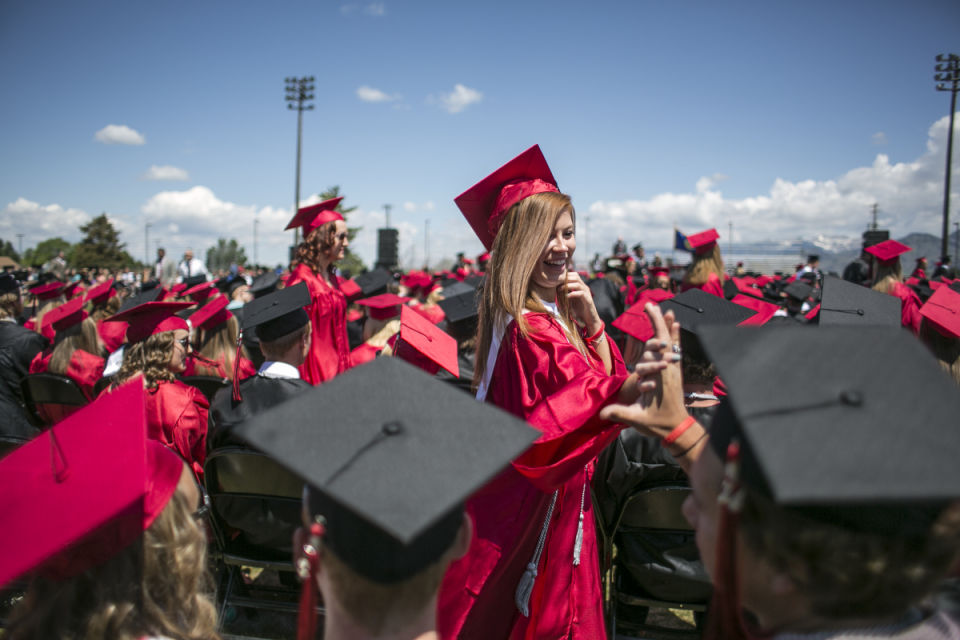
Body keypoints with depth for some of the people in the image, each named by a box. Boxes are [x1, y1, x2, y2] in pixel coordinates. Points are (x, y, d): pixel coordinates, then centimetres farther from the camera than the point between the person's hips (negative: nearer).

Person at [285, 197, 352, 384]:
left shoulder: (332, 279, 13)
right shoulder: (302, 280, -13)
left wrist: (344, 371, 15)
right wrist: (311, 382, -17)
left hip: (336, 369, 8)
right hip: (316, 372, -8)